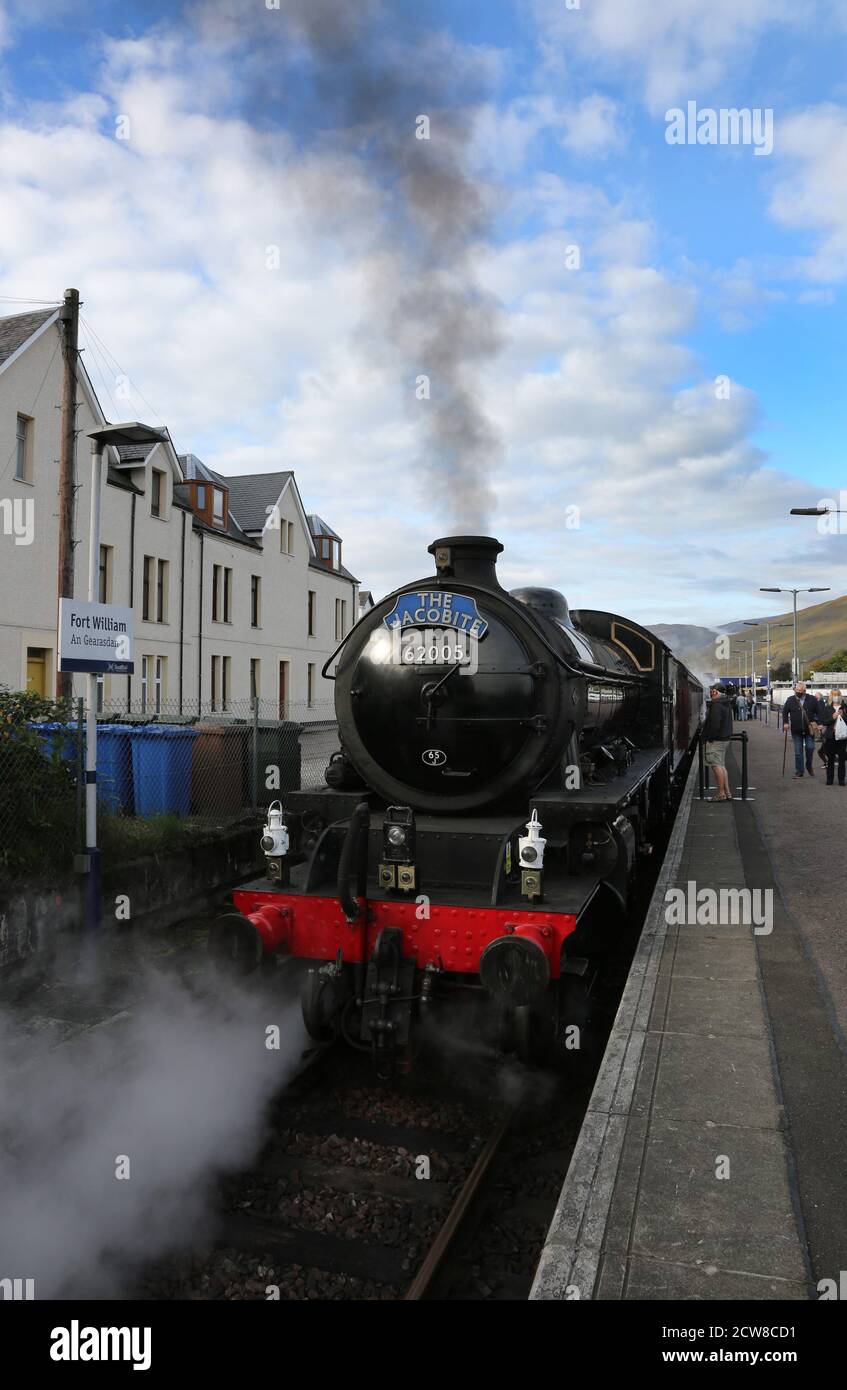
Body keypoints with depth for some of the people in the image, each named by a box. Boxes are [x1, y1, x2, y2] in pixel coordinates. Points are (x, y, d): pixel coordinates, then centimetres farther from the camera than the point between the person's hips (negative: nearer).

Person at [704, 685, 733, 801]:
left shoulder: (716, 705, -17)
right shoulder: (726, 704, 16)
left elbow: (714, 724, -23)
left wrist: (709, 738, -16)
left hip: (716, 740, -10)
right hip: (725, 738, 10)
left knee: (717, 766, -6)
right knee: (722, 765, 14)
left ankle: (721, 793, -4)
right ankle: (727, 792, 15)